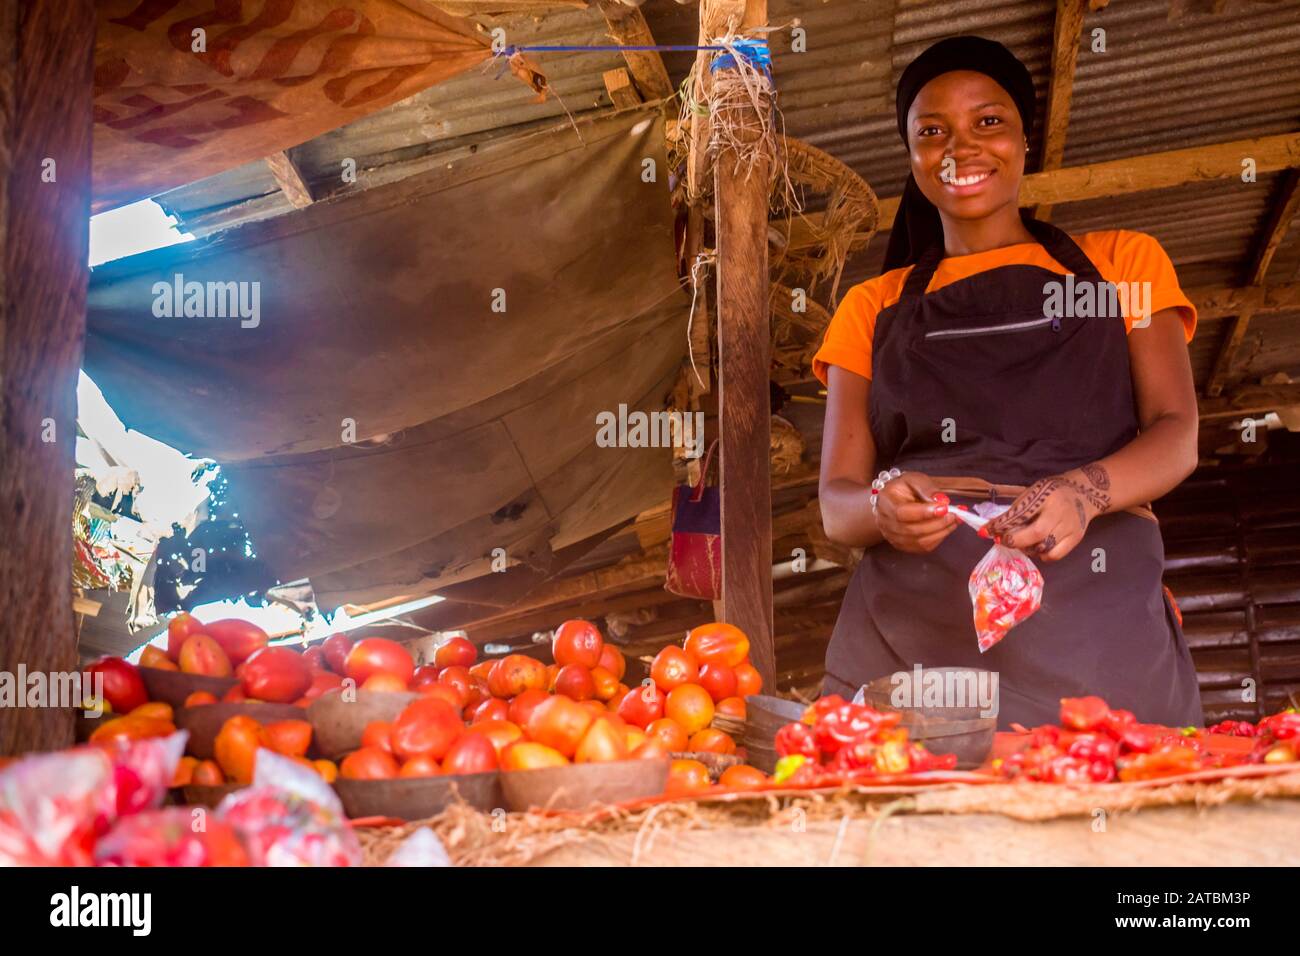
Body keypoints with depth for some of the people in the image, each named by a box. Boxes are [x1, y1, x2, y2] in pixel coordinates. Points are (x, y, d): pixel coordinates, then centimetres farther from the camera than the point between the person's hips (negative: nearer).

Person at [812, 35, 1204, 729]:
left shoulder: (1120, 262, 18)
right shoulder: (873, 308, 19)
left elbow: (1177, 435, 4)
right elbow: (837, 500, 10)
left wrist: (1084, 491, -18)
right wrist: (882, 509, -15)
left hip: (1094, 624, 0)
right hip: (911, 633, 1)